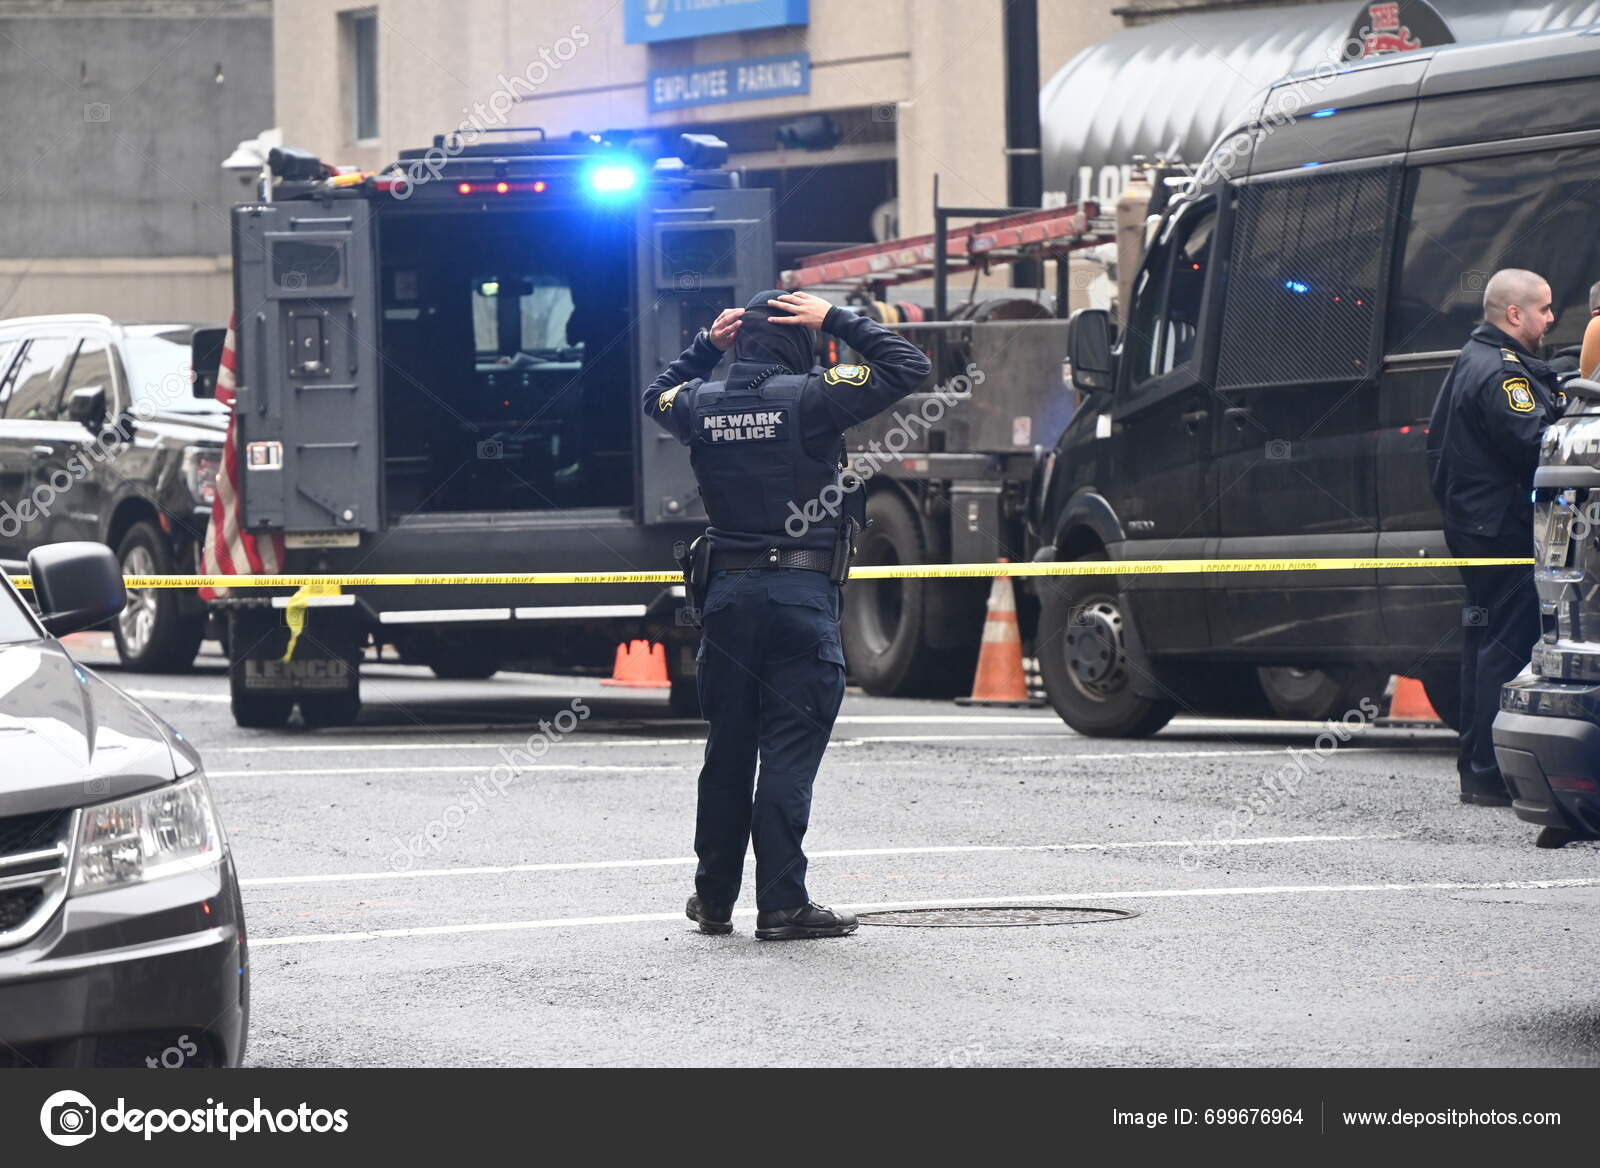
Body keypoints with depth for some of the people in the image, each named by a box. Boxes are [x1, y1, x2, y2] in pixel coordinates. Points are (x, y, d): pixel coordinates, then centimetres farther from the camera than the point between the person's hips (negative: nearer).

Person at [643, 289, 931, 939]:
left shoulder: (702, 403, 4)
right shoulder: (810, 397, -10)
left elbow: (656, 398, 29)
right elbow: (908, 367, -5)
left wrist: (706, 346, 23)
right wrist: (838, 322, 2)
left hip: (727, 592, 5)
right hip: (802, 592, -5)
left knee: (727, 749, 14)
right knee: (790, 751, -3)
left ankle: (714, 897, 20)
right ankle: (782, 904, -5)